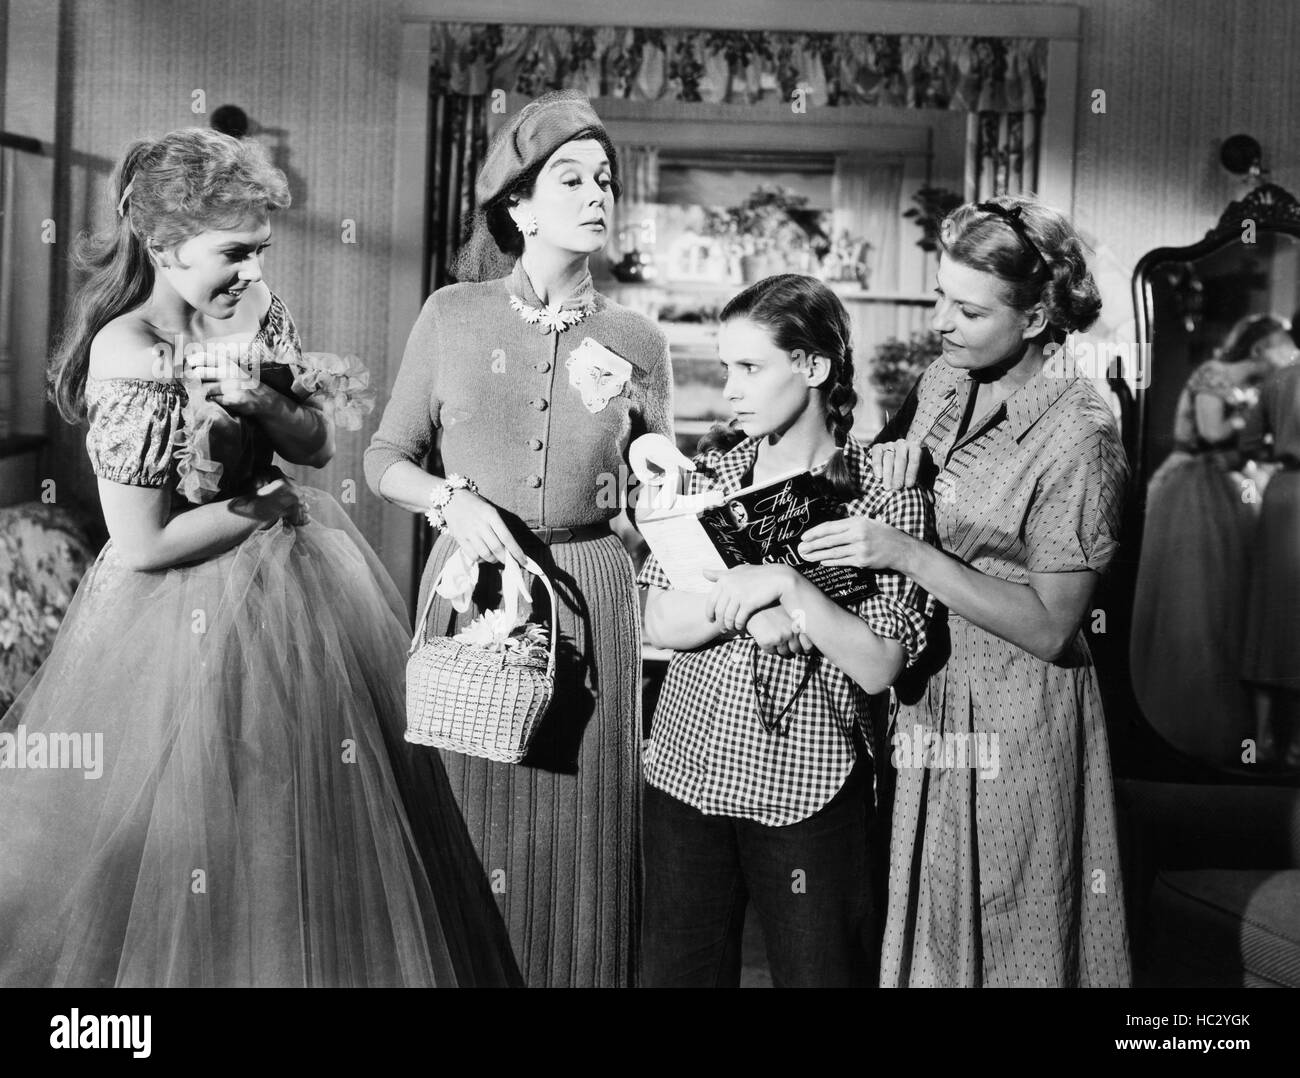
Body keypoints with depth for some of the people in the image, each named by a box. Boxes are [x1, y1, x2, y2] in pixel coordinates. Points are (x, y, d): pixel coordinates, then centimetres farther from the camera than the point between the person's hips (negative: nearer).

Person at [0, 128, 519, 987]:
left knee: (326, 830, 16)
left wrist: (263, 403, -15)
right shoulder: (130, 354, -22)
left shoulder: (256, 310, -2)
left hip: (306, 577, 7)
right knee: (216, 843, 5)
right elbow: (144, 545, -21)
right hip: (198, 615, -7)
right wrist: (271, 504, -12)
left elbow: (319, 444, 6)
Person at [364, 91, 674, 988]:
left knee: (581, 837, 7)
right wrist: (452, 499, -13)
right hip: (475, 588, 0)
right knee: (470, 822, 8)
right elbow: (386, 458, 6)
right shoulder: (452, 315, 1)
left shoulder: (636, 340, 3)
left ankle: (579, 970, 26)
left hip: (591, 597, 1)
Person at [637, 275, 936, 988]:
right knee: (680, 967, 14)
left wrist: (791, 588, -23)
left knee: (818, 969, 8)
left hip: (809, 790, -3)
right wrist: (747, 600, -18)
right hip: (688, 766, 4)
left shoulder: (886, 493, -8)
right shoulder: (710, 467, 4)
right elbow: (661, 624, -3)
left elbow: (878, 668, -13)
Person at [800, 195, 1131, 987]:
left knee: (1007, 945, 12)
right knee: (925, 928, 20)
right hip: (924, 691, 6)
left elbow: (1050, 627, -20)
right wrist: (894, 453, -7)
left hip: (1014, 719, -6)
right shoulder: (946, 380, 1)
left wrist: (904, 553, -25)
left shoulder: (1077, 434, -20)